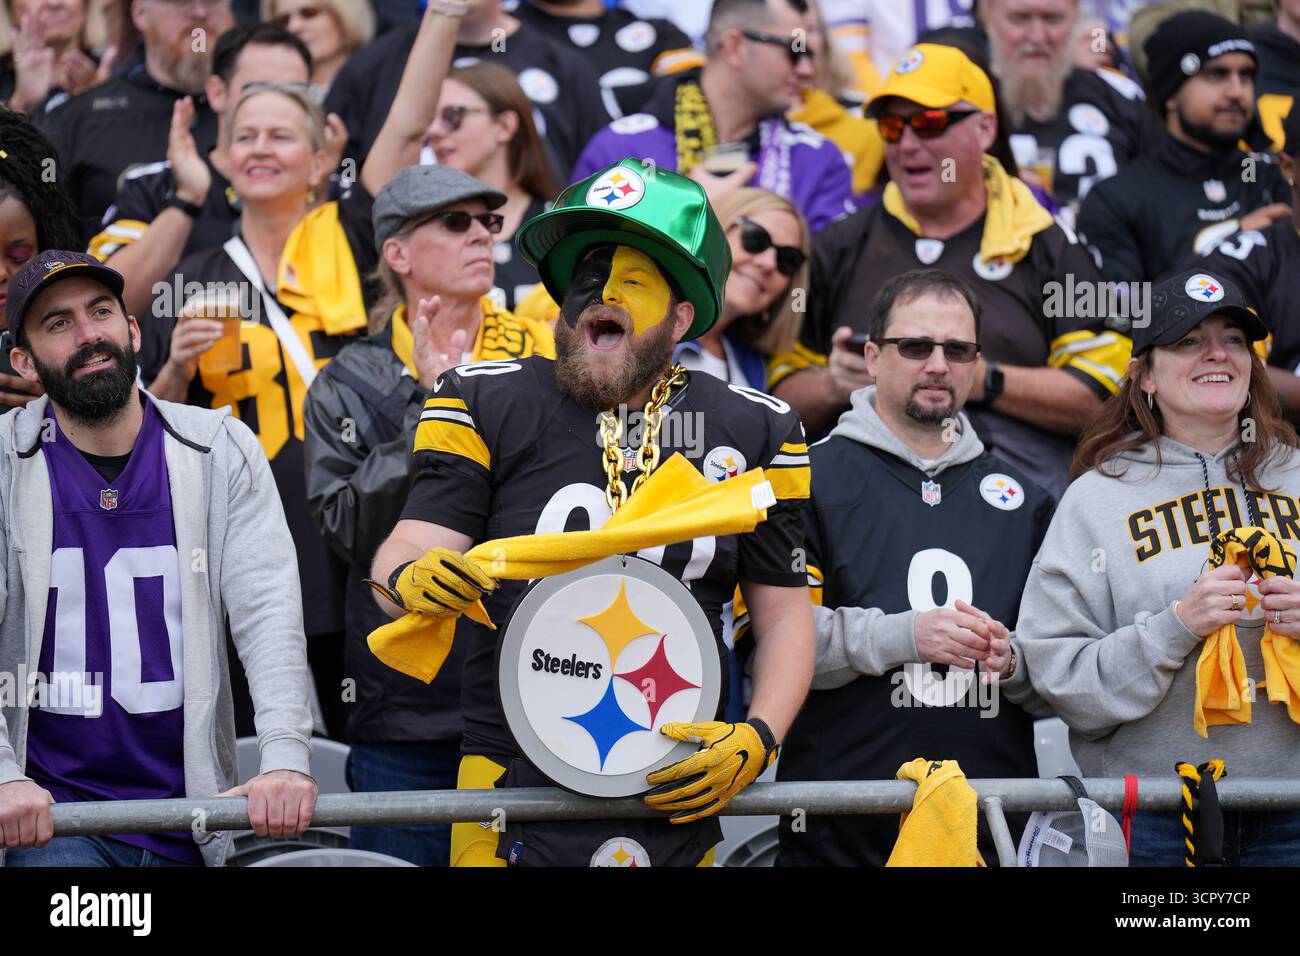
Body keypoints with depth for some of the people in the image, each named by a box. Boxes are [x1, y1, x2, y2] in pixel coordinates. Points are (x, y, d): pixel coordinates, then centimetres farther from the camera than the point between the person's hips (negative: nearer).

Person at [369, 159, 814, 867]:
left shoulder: (751, 431, 7)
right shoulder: (490, 406, 3)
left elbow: (785, 616, 10)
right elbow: (404, 555, -6)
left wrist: (758, 740, -7)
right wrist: (410, 581, -30)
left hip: (678, 801, 1)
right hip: (515, 786, -1)